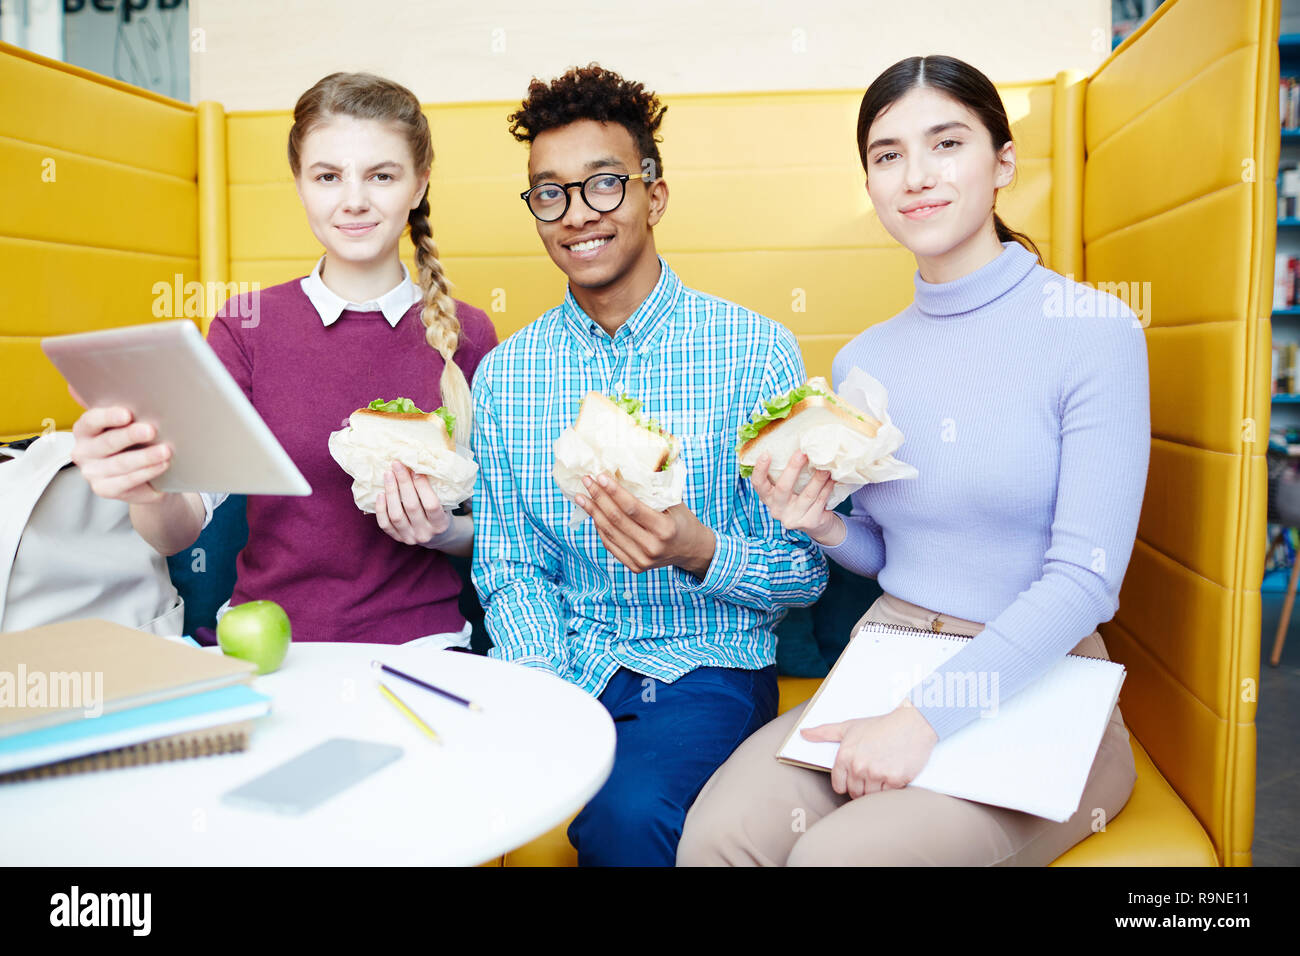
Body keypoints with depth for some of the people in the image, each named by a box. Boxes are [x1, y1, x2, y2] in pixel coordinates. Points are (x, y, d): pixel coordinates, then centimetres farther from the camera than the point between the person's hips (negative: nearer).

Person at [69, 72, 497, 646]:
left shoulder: (465, 334, 4)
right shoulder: (245, 325, 5)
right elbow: (180, 530, -3)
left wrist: (440, 530, -10)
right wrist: (148, 494, -25)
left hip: (418, 642, -1)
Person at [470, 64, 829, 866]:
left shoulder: (756, 351, -5)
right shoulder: (502, 374, 5)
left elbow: (804, 574, -3)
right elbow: (506, 568, 5)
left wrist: (699, 552, -25)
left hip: (705, 670, -2)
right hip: (555, 669, 2)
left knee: (625, 814, -30)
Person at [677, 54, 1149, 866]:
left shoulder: (1094, 330, -9)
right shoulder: (861, 362, 6)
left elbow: (1085, 574, -15)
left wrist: (927, 716, -21)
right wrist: (821, 525, -7)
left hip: (1036, 686, -3)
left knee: (840, 853, -26)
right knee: (719, 831, -21)